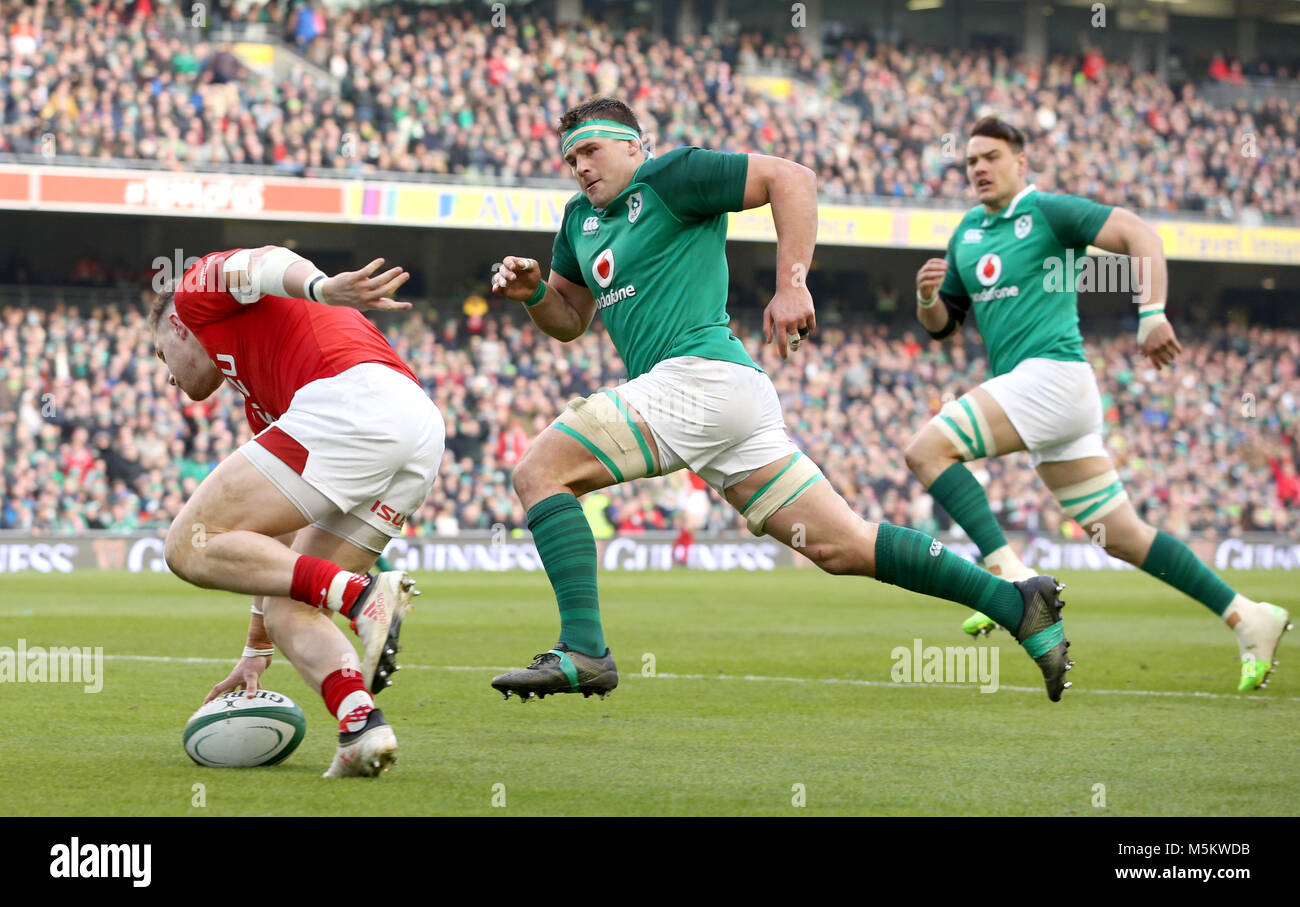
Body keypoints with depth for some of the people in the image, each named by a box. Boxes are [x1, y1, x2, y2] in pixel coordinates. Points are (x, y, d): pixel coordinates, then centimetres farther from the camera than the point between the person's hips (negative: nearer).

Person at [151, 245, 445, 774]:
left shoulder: (197, 290, 20)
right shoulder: (260, 401, 40)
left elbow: (264, 263, -6)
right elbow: (281, 547, 41)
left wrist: (322, 287, -28)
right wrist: (257, 652, 46)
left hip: (352, 399, -9)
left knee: (190, 546, -2)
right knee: (287, 609, 12)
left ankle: (360, 594, -20)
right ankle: (361, 725, -13)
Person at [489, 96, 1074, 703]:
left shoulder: (668, 176, -1)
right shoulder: (580, 217, 25)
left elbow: (791, 178, -8)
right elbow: (569, 321, 31)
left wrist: (791, 285, -16)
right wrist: (532, 291, 10)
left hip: (700, 376, -9)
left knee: (538, 472, -11)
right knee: (843, 548, 4)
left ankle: (583, 652, -20)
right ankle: (1016, 604, 3)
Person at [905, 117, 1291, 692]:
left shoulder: (1049, 212, -3)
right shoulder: (966, 235, 19)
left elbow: (1139, 236, -13)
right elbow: (942, 325, 24)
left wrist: (1152, 315, -25)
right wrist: (927, 296, 1)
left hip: (1053, 371, -8)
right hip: (1024, 384, 8)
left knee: (927, 449, -18)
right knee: (1120, 535, 5)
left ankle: (1008, 572, -21)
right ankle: (1247, 618, 8)